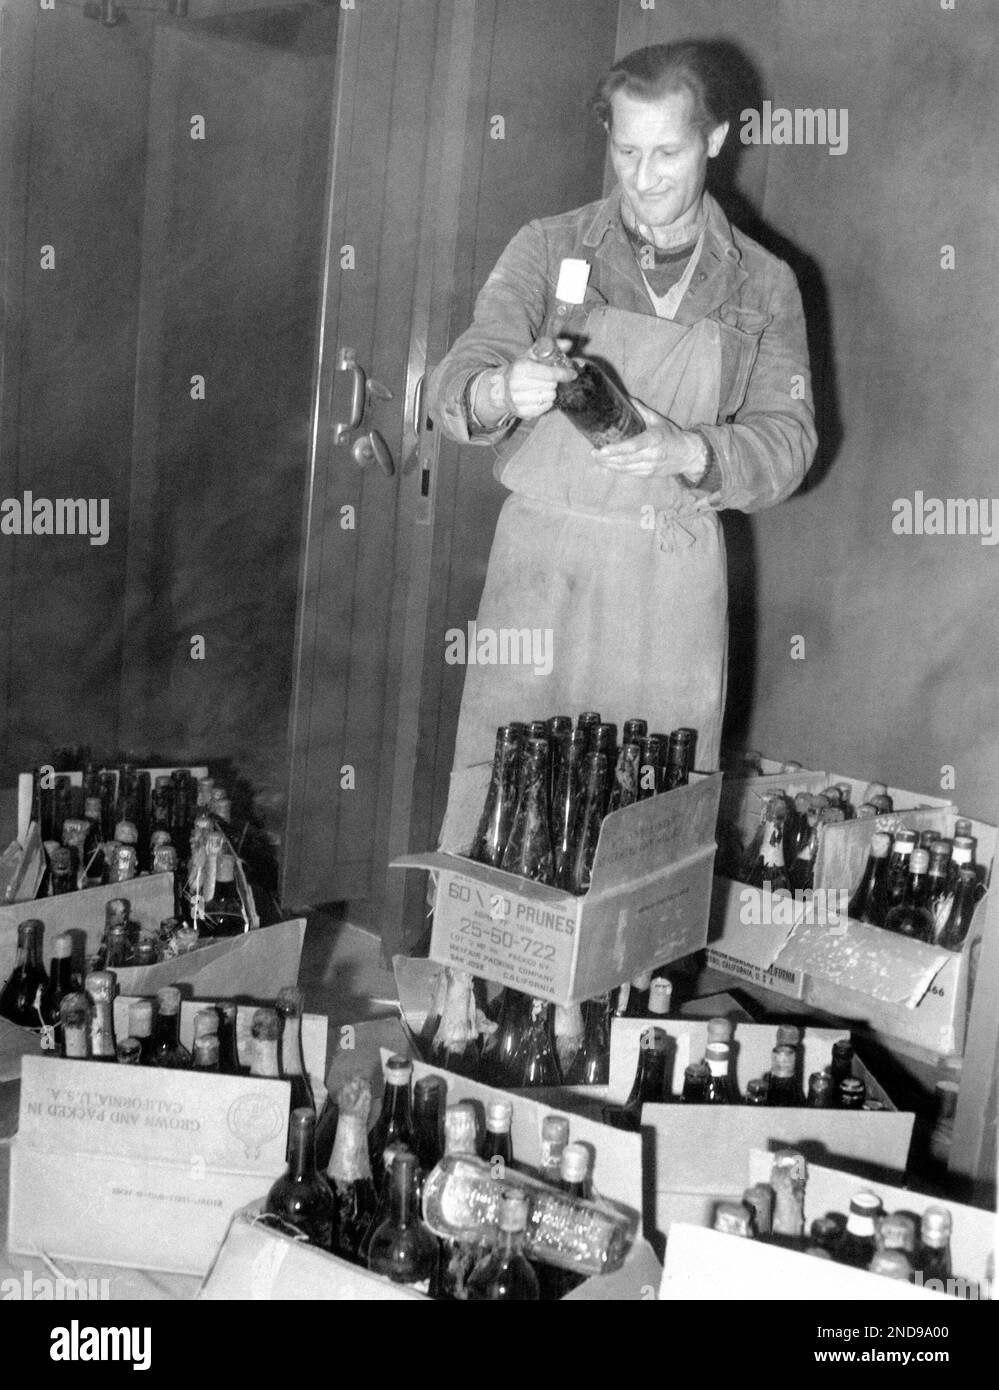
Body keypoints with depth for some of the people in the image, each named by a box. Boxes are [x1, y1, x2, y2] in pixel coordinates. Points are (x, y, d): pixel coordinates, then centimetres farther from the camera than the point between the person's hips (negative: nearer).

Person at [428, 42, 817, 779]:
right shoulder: (549, 248, 4)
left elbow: (786, 440, 0)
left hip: (676, 580, 1)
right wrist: (500, 392, -31)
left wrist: (688, 451, -21)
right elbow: (459, 379, -7)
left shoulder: (764, 285, 8)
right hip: (543, 559, -1)